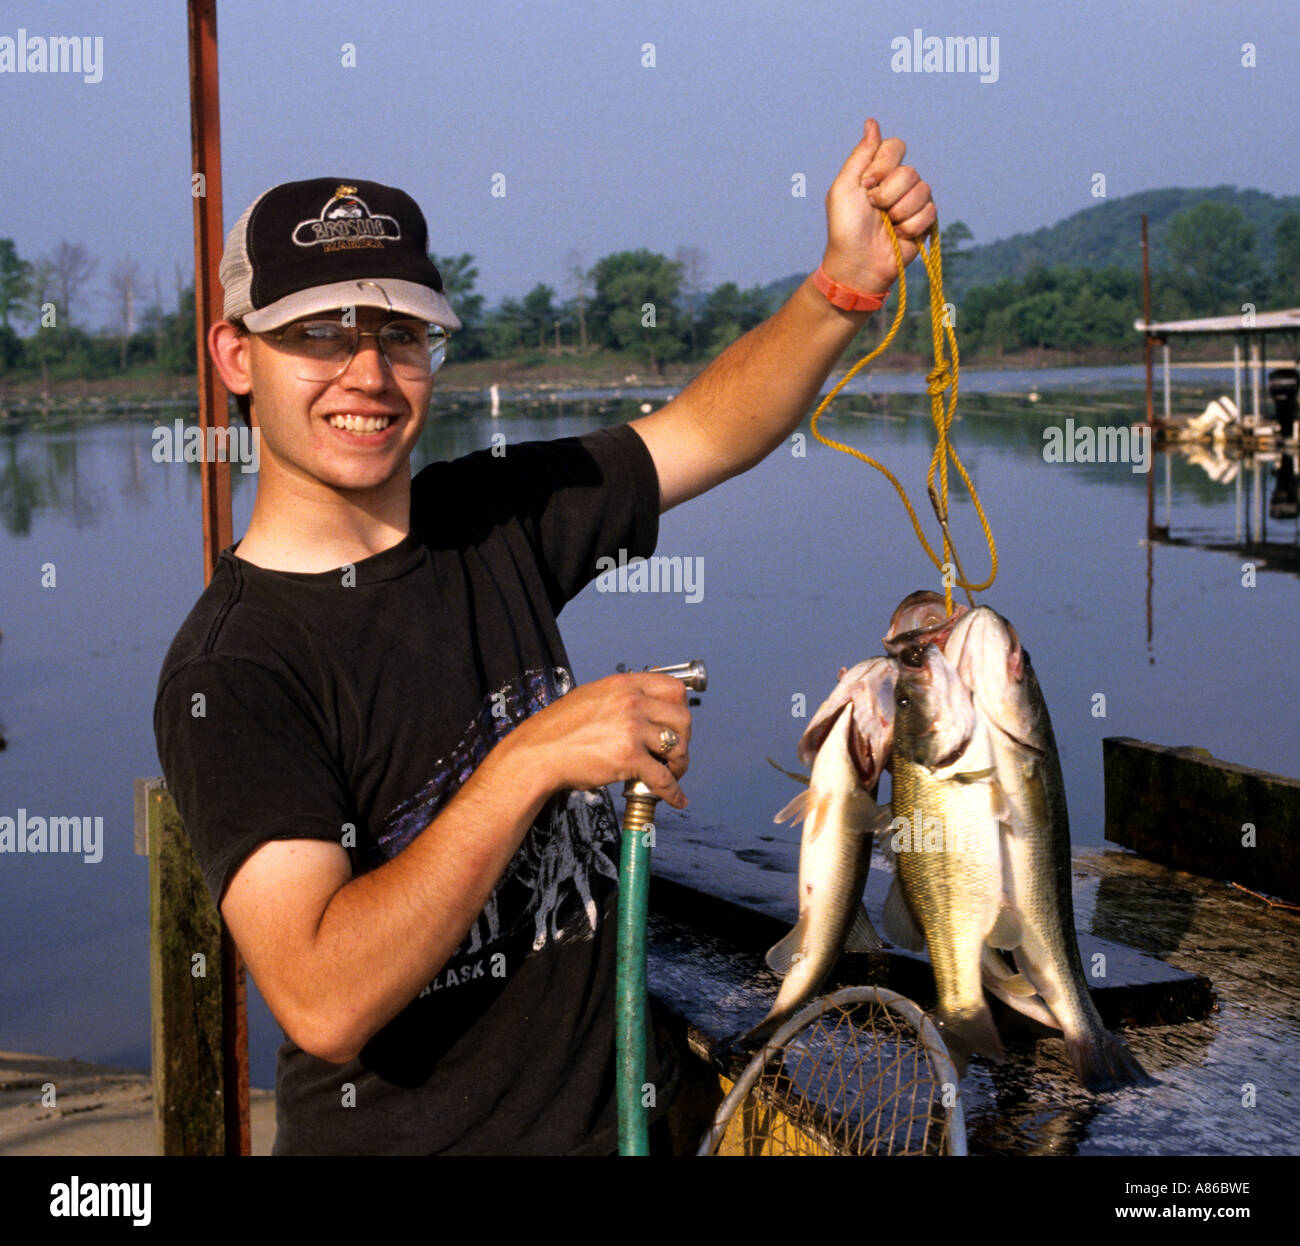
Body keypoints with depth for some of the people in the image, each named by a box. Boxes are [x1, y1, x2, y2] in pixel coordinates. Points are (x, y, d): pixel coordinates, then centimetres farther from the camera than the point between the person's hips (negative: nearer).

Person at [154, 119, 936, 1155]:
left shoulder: (492, 520, -1)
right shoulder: (230, 672, -21)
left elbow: (714, 428, 8)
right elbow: (324, 1005, -29)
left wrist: (849, 283, -9)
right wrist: (533, 758, -32)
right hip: (401, 1134, -6)